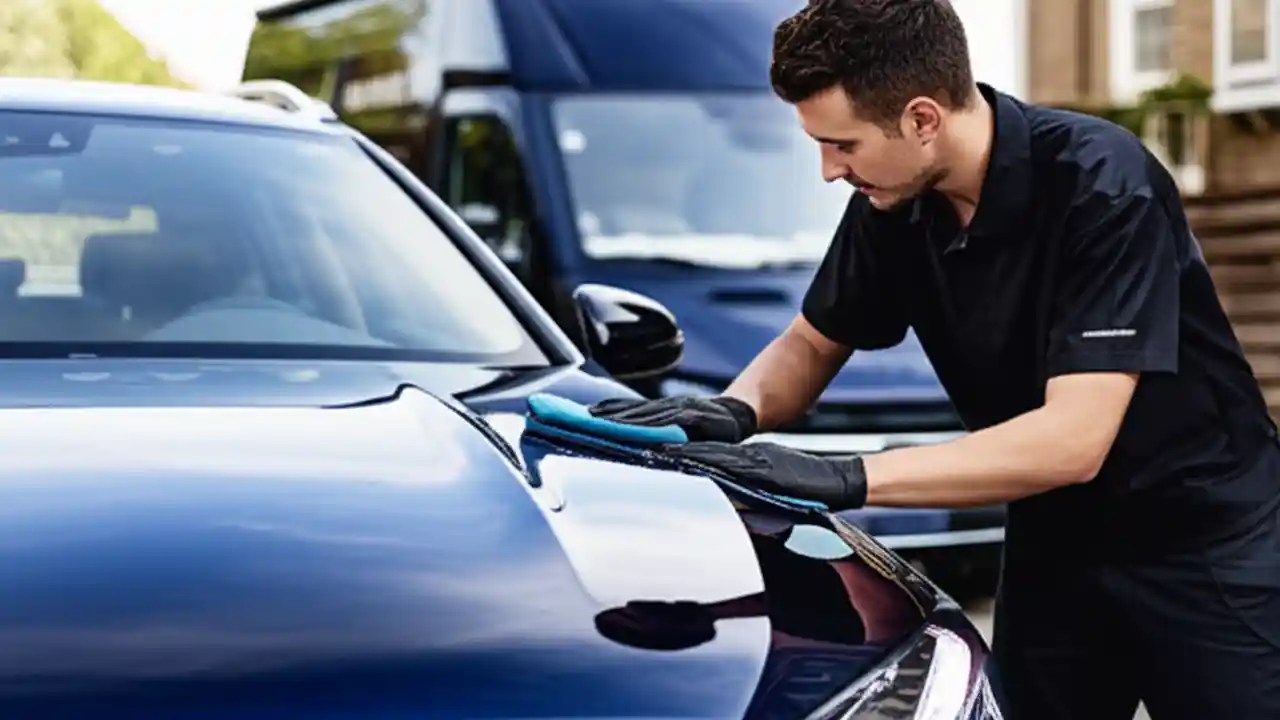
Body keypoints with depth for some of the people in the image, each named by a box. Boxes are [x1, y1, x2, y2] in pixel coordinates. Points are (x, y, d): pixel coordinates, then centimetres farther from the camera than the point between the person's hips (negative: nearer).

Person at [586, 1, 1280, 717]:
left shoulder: (1103, 186, -25)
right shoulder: (893, 202, -6)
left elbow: (1073, 441, -31)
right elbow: (812, 342, 9)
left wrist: (849, 478, -34)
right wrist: (737, 410, -14)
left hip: (1203, 544, -5)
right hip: (1055, 546, 6)